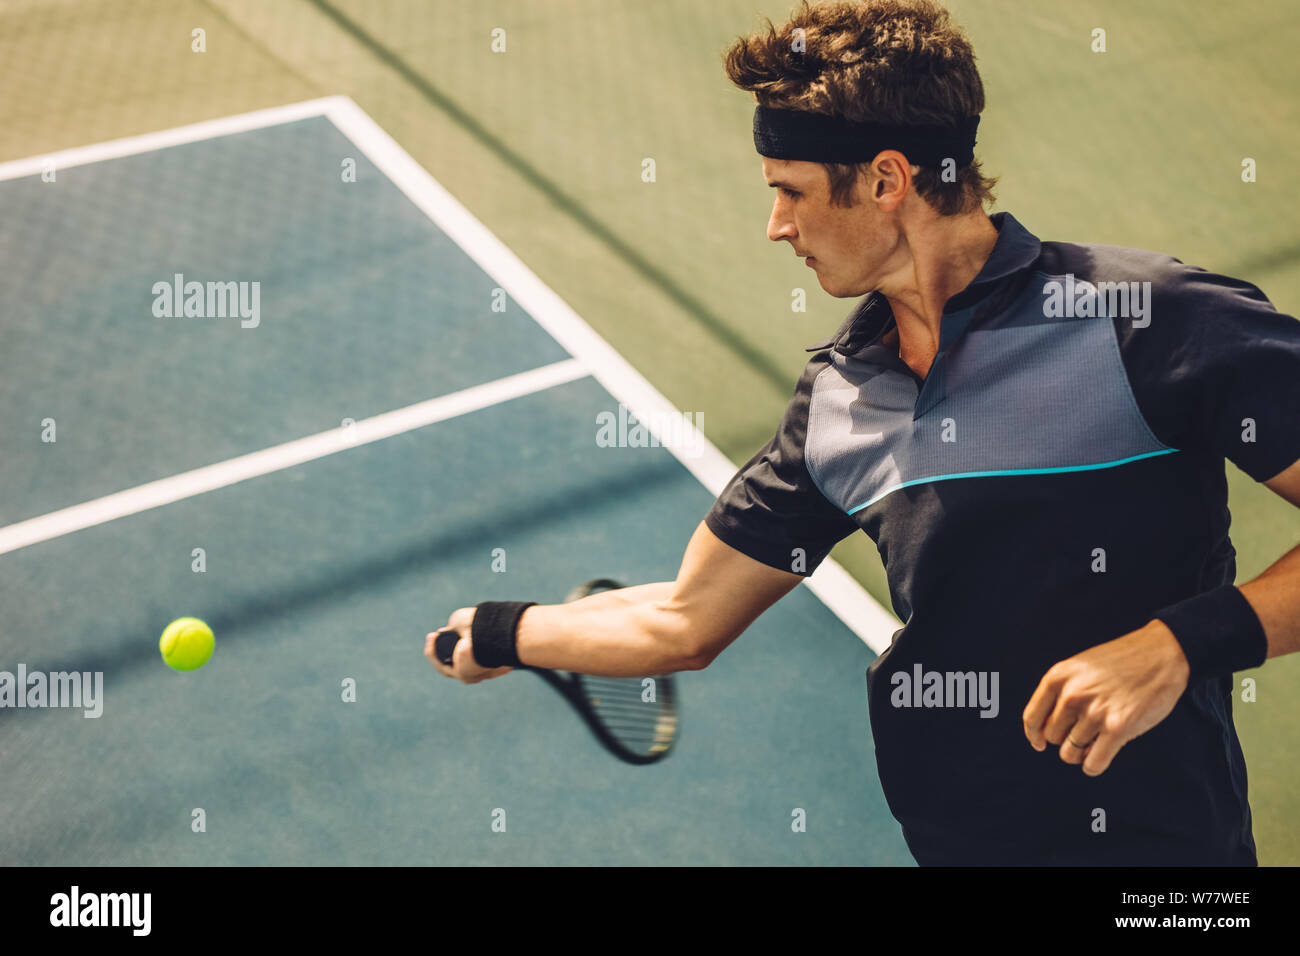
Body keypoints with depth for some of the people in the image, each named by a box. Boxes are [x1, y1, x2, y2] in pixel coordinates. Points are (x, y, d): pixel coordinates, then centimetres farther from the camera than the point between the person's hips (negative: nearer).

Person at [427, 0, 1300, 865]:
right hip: (943, 840, 6)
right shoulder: (837, 398, 4)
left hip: (1158, 839, -5)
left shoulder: (1155, 320, -15)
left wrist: (1180, 642, -25)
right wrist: (496, 635, 20)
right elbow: (682, 626, 13)